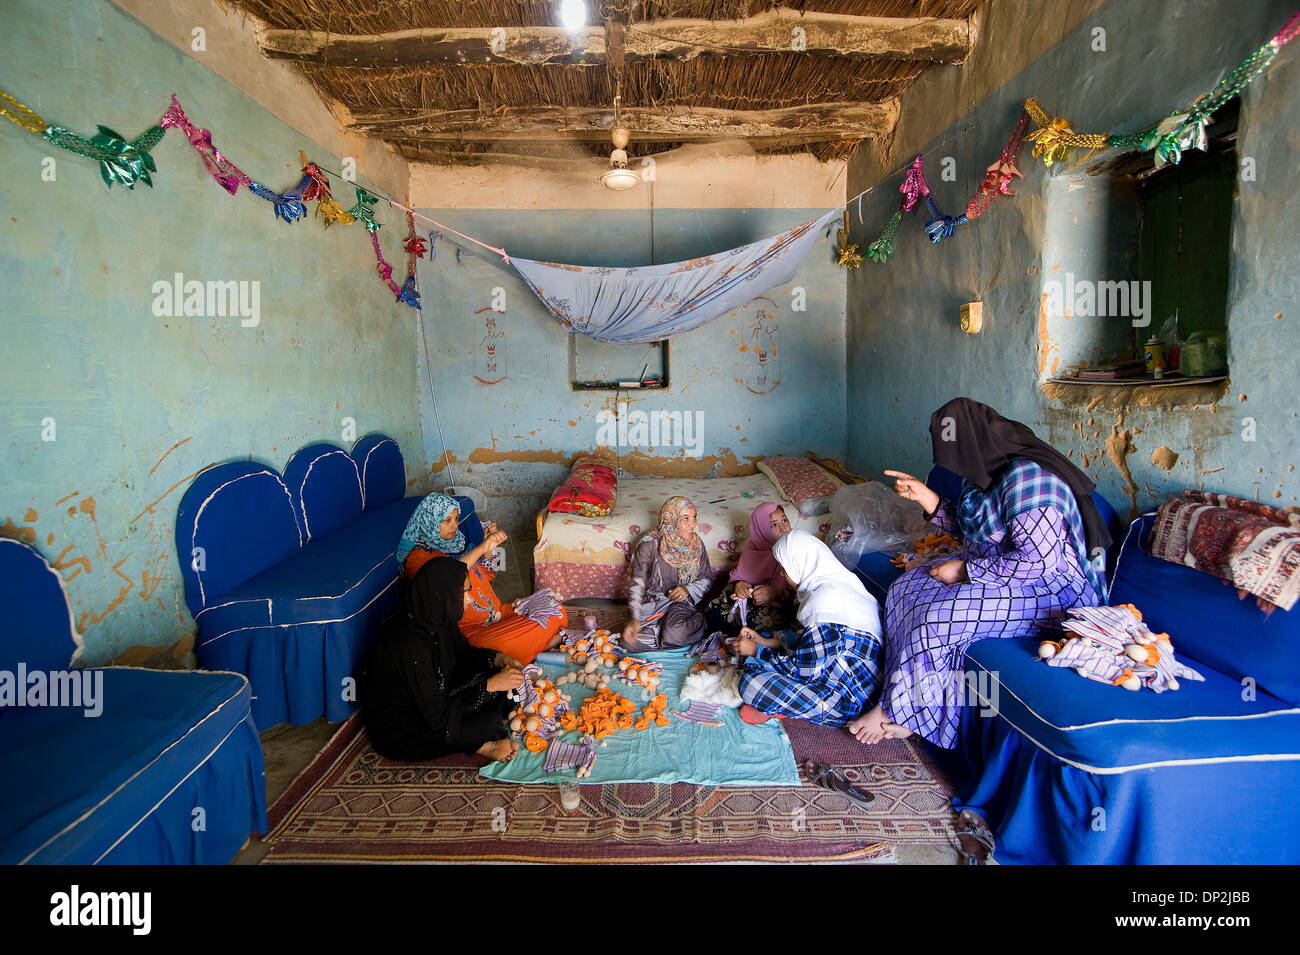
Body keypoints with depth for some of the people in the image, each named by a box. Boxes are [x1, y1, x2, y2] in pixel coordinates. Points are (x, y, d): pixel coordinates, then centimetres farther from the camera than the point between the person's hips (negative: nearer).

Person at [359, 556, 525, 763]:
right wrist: (489, 685, -26)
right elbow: (436, 714, -29)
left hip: (429, 696, 9)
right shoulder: (410, 645, -34)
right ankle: (481, 746, 3)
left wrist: (497, 659, -8)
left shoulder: (434, 618, -9)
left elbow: (463, 651, 11)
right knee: (490, 721, -25)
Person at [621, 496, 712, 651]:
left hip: (680, 602, 0)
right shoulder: (649, 545, -12)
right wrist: (634, 619, -31)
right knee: (631, 643, -26)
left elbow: (707, 578, 11)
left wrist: (689, 589, -12)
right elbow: (637, 584, -17)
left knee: (675, 633, -36)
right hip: (650, 602, 0)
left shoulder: (697, 544, -1)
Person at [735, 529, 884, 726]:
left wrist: (756, 650, -6)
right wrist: (765, 642, 12)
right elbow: (810, 642, 16)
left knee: (750, 681, -22)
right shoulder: (838, 581, 6)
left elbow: (802, 671, -21)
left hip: (845, 702, -11)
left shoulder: (825, 601, -26)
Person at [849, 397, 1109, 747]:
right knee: (906, 589, -3)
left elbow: (1039, 559, -30)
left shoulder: (1026, 477, -26)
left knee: (937, 616, -26)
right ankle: (908, 705, -1)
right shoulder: (985, 472, 3)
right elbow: (973, 530, 16)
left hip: (1051, 589, -10)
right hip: (990, 569, 10)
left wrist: (966, 570, -21)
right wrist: (928, 499, 2)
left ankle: (899, 711, -4)